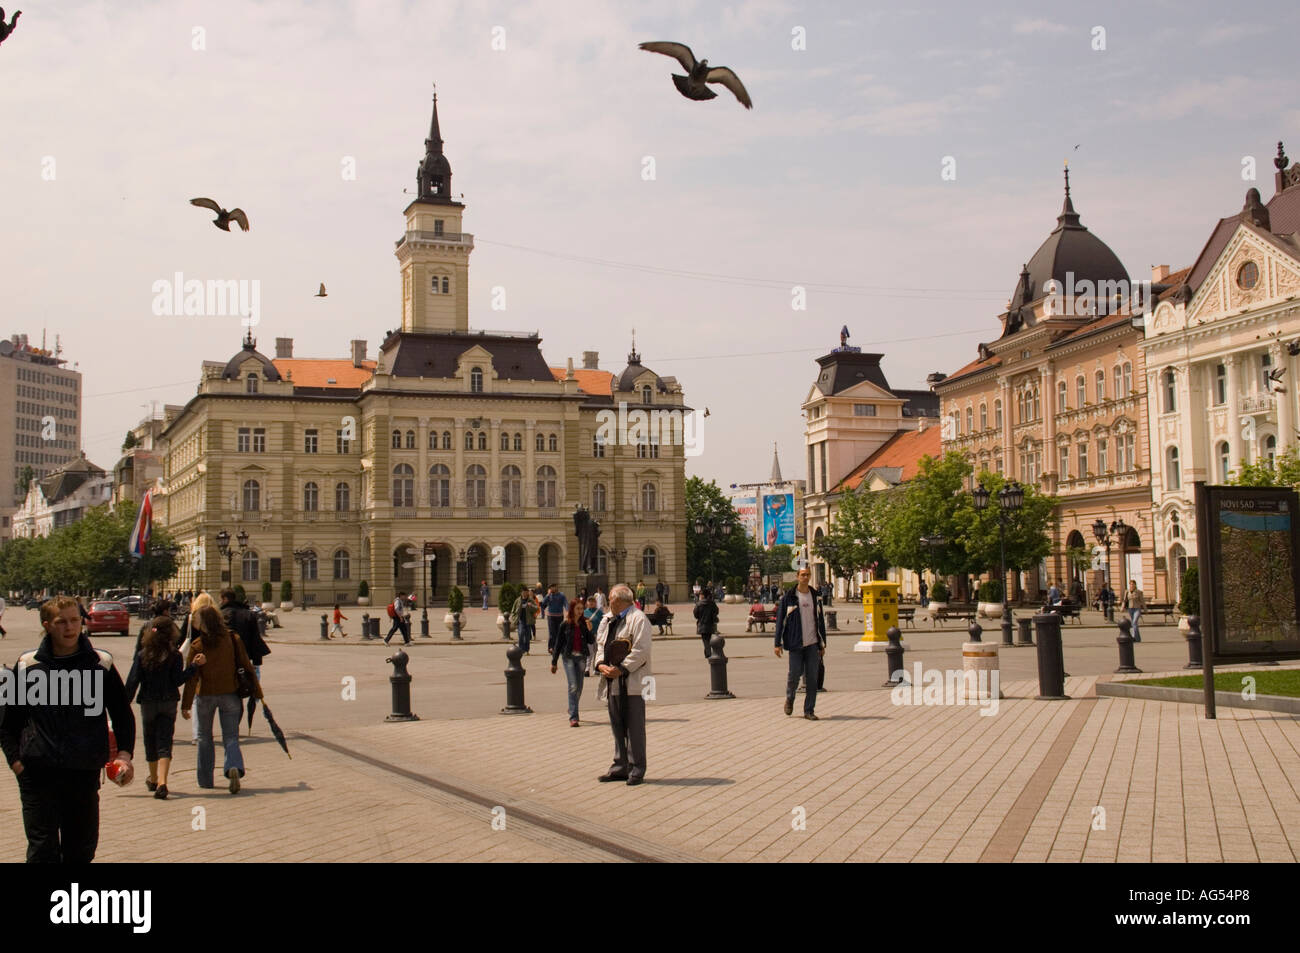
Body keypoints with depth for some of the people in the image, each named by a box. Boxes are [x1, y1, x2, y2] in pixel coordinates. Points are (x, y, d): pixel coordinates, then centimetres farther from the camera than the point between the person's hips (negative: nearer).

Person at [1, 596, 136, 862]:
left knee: (82, 848, 8)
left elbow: (123, 715, 12)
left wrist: (124, 754, -3)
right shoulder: (28, 665, 4)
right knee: (43, 849, -4)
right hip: (38, 773, -1)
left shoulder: (100, 664, 4)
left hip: (85, 773, 1)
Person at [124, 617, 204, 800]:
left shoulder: (142, 655, -3)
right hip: (168, 703, -1)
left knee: (150, 742, 18)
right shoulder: (174, 656, -8)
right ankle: (162, 782, -21)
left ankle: (154, 780, 34)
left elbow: (132, 681, -5)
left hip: (148, 703, 1)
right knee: (164, 743, -2)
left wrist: (125, 704, -1)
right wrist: (195, 666, -6)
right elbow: (178, 680, -10)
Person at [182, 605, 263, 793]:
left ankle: (205, 779, 20)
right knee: (231, 737, 4)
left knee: (204, 738, 17)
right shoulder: (233, 639, -3)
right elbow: (246, 665, 1)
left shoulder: (197, 645, -10)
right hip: (230, 693, 1)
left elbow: (192, 677, -11)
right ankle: (234, 767, -24)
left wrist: (186, 704, -7)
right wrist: (256, 690, 9)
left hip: (205, 695, -1)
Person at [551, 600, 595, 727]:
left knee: (579, 688, 10)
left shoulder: (584, 624, 4)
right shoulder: (565, 625, -1)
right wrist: (554, 662, 6)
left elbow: (591, 642, 4)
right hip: (569, 657, -3)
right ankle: (573, 718, -14)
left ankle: (572, 709, 34)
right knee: (573, 686, -12)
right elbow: (558, 643, 4)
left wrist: (589, 631, -14)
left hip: (582, 657, 3)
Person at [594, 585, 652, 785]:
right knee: (617, 727, 12)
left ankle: (636, 770, 4)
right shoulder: (607, 621, 17)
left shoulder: (638, 620, -10)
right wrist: (601, 665, -1)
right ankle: (620, 767, 20)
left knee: (634, 727, -2)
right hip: (613, 682, 8)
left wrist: (621, 669, -18)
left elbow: (641, 650, -16)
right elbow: (600, 645, 18)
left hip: (632, 682, -8)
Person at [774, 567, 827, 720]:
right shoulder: (788, 597, -1)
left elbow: (821, 622, 16)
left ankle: (809, 710, 8)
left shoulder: (816, 597, 10)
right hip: (796, 644, -3)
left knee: (812, 678, 0)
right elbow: (780, 620, -1)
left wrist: (822, 644, 13)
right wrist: (778, 643, -5)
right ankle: (789, 698, 28)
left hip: (812, 644, 3)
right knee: (795, 673, -2)